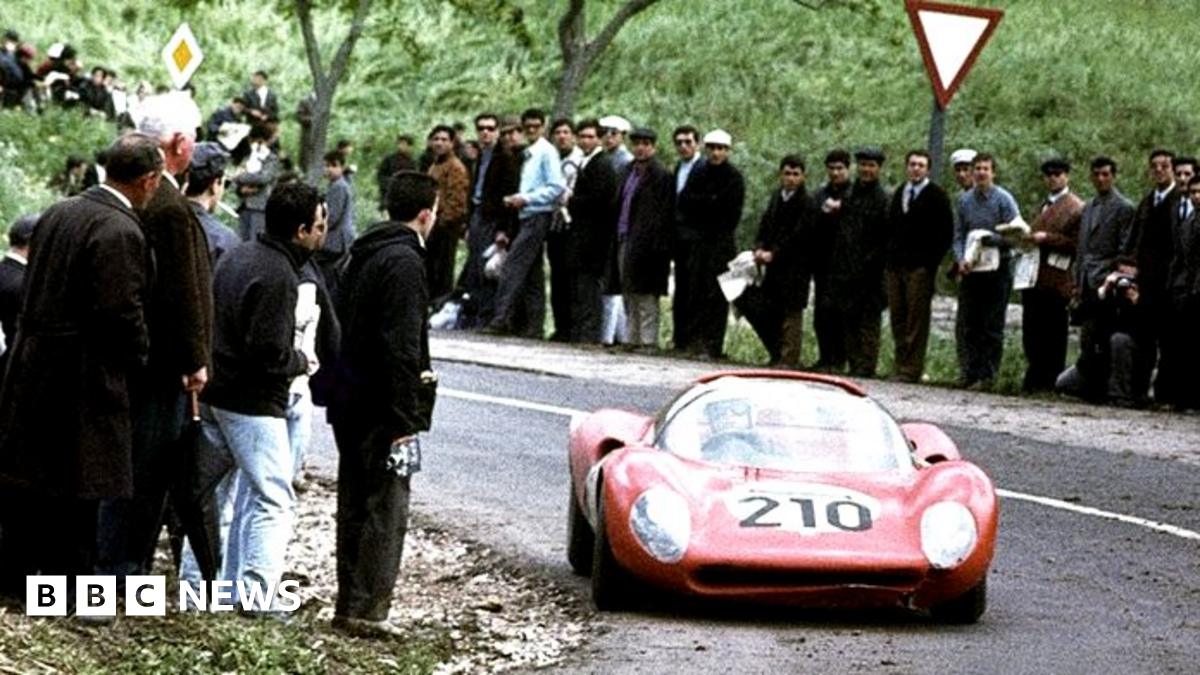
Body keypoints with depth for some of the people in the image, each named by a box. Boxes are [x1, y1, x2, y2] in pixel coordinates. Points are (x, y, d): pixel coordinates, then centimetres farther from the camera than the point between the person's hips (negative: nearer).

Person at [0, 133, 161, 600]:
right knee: (77, 490, 0)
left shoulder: (57, 214, 8)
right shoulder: (119, 232, -18)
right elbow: (121, 312, -21)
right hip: (85, 377, -8)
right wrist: (138, 359, -4)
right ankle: (71, 586, 5)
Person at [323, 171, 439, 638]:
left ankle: (350, 606, 22)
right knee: (385, 511, -4)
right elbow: (402, 346, -22)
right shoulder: (404, 262, -17)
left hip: (349, 402, 9)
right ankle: (366, 611, -5)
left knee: (355, 507, 15)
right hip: (382, 407, -9)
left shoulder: (364, 254, 12)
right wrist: (406, 419, -21)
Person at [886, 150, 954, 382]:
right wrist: (890, 255, 10)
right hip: (896, 266, 6)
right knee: (897, 317, 6)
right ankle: (900, 365, 10)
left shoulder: (936, 196, -2)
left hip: (920, 267, -6)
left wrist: (932, 261, -10)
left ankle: (911, 369, -8)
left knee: (917, 319, -7)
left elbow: (946, 232, -5)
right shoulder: (899, 193, 17)